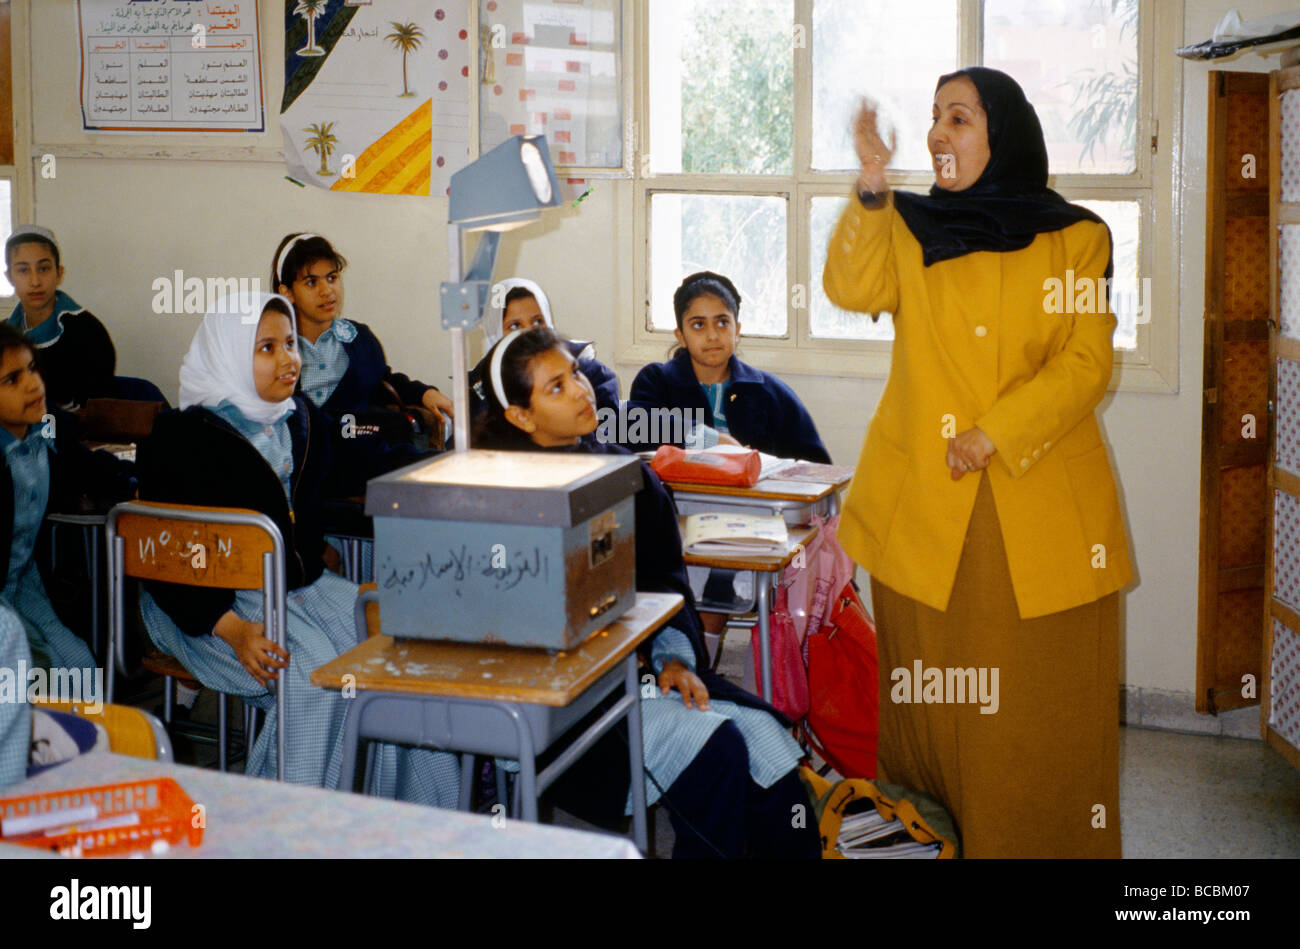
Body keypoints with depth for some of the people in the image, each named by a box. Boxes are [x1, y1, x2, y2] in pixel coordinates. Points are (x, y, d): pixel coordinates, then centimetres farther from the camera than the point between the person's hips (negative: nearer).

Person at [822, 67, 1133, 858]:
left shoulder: (1078, 238, 4)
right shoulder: (908, 227, 10)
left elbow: (1087, 366, -4)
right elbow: (853, 290, -9)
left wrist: (995, 435, -14)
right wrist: (873, 187, -17)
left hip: (1043, 501, -1)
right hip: (924, 500, 2)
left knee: (1043, 697, 2)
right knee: (933, 693, 5)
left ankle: (1046, 843, 15)